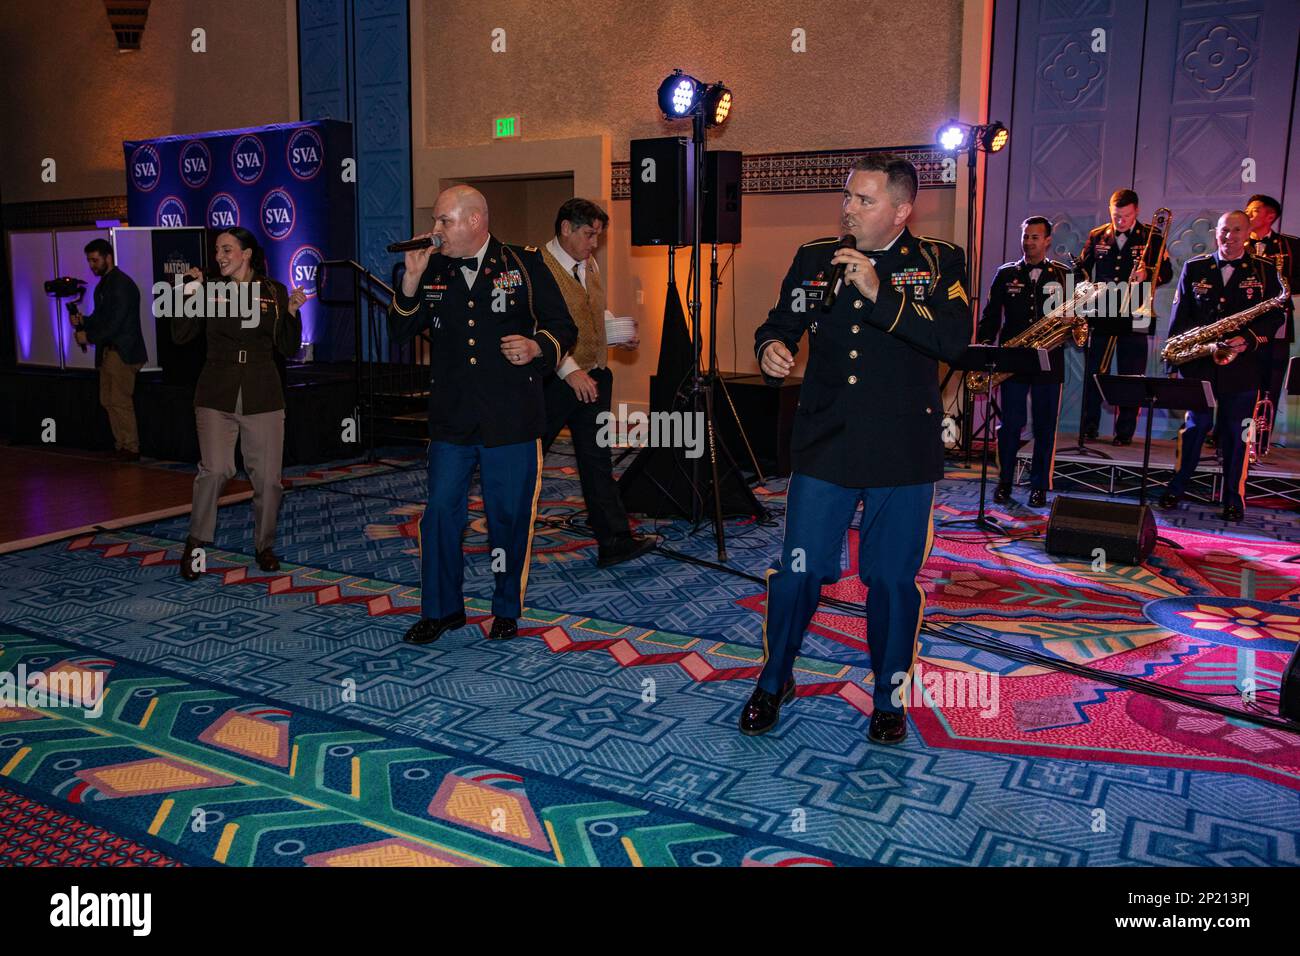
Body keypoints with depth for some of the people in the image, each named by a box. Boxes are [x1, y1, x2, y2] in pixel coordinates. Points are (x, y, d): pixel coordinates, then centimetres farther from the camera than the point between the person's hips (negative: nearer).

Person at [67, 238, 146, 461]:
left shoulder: (122, 284, -13)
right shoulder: (103, 285, 15)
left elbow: (116, 323, -18)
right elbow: (100, 318, 20)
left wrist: (89, 337, -13)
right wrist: (82, 320, 1)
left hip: (122, 352, -9)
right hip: (109, 351, 9)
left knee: (120, 401, -6)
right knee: (108, 400, 10)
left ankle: (131, 448, 2)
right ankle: (120, 446, 17)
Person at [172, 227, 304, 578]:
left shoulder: (275, 292, 6)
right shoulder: (210, 290, 6)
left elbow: (289, 348, 6)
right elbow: (180, 336, -1)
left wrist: (293, 312, -8)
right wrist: (189, 294, -9)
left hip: (262, 397, 1)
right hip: (217, 396, 0)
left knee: (267, 477, 3)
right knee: (215, 470, -14)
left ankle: (264, 545, 22)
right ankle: (196, 542, 5)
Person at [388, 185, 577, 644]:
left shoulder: (525, 265, -1)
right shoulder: (433, 270, 9)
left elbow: (563, 328, 2)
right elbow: (399, 331, 9)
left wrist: (536, 346, -19)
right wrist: (411, 281, -5)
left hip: (511, 421, -3)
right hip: (451, 421, 3)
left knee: (508, 518, 6)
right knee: (440, 513, 5)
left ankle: (507, 610, 25)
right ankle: (442, 609, 22)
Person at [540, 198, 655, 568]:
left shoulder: (589, 263, 12)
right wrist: (570, 371, -25)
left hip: (593, 377, 7)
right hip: (554, 381, -7)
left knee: (597, 461, 8)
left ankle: (615, 541, 11)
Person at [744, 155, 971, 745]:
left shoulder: (938, 264, 0)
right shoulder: (813, 260, 8)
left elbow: (955, 339, -14)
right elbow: (781, 323, 16)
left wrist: (880, 293, -21)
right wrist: (771, 348, -8)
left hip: (902, 452, -1)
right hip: (824, 446, 2)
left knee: (893, 580, 7)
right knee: (798, 571, 4)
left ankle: (888, 697, 28)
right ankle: (774, 681, 27)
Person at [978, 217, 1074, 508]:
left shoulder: (1064, 276, 8)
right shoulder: (1005, 274, 9)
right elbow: (990, 315, 7)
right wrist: (984, 349, -4)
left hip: (1049, 362, 0)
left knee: (1045, 427, 3)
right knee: (1010, 424, 1)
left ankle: (1039, 485, 12)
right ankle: (1004, 482, 14)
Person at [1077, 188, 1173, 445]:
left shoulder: (1152, 238, 3)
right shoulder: (1097, 237, 8)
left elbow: (1167, 272, 4)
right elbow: (1082, 269, 14)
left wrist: (1147, 274, -15)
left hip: (1134, 317, -1)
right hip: (1101, 316, 2)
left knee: (1131, 376, 1)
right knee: (1094, 373, 2)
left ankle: (1125, 431, 7)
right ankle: (1089, 427, 11)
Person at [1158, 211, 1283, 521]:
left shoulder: (1265, 270, 5)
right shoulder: (1194, 268, 8)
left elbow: (1274, 316, 0)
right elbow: (1180, 313, 8)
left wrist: (1248, 339, -16)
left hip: (1242, 365, -1)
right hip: (1199, 363, 1)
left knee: (1236, 432, 4)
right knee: (1195, 425, 8)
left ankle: (1234, 498, 14)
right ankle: (1176, 487, 20)